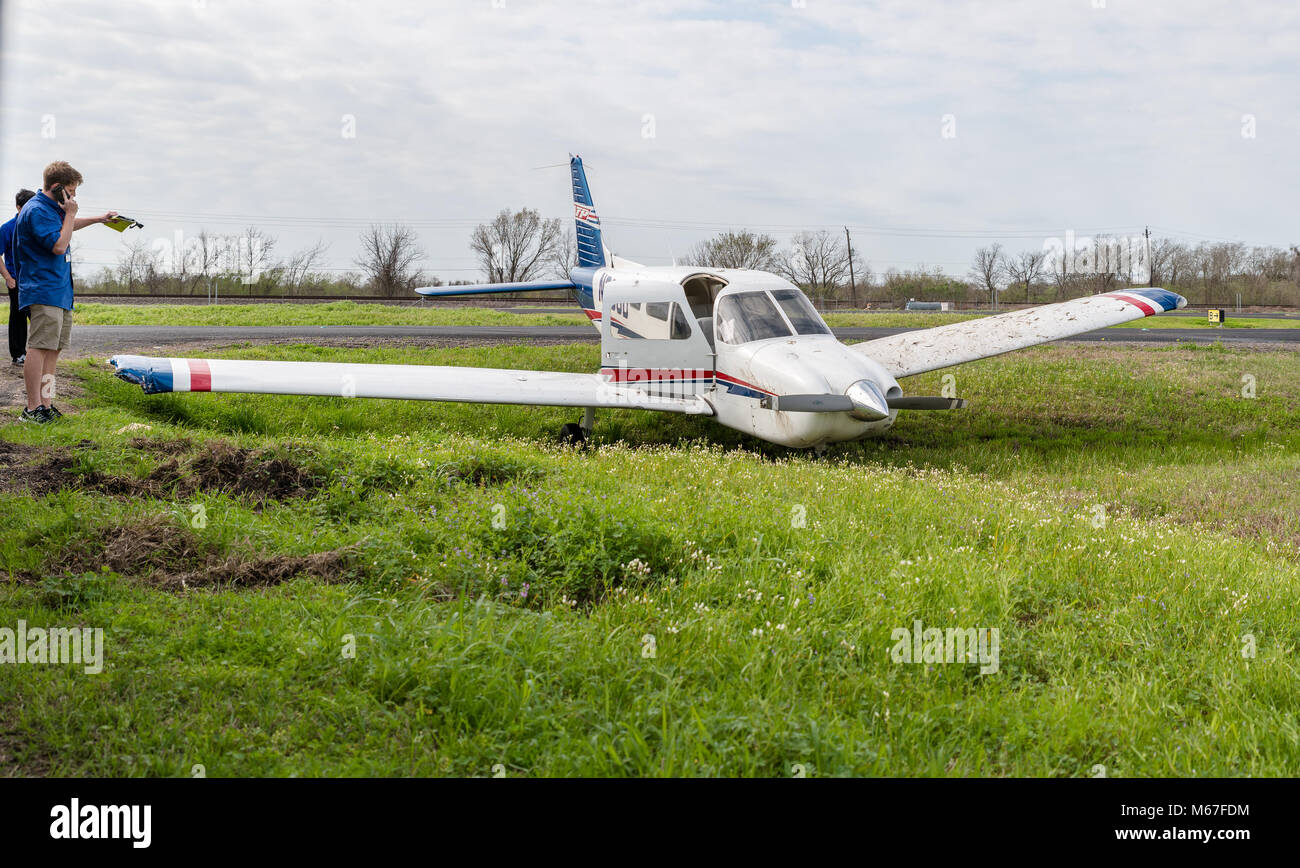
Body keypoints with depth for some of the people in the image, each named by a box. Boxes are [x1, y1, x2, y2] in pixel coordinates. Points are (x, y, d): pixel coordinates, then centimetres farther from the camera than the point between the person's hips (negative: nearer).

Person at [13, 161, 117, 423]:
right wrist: (70, 213, -13)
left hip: (60, 292, 11)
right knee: (39, 347, -13)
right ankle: (32, 409, -13)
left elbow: (67, 226, 40)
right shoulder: (37, 211, -14)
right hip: (44, 291, -11)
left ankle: (46, 405, 11)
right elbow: (59, 245, -21)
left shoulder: (52, 208, 18)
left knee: (54, 348, 9)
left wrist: (98, 219, 40)